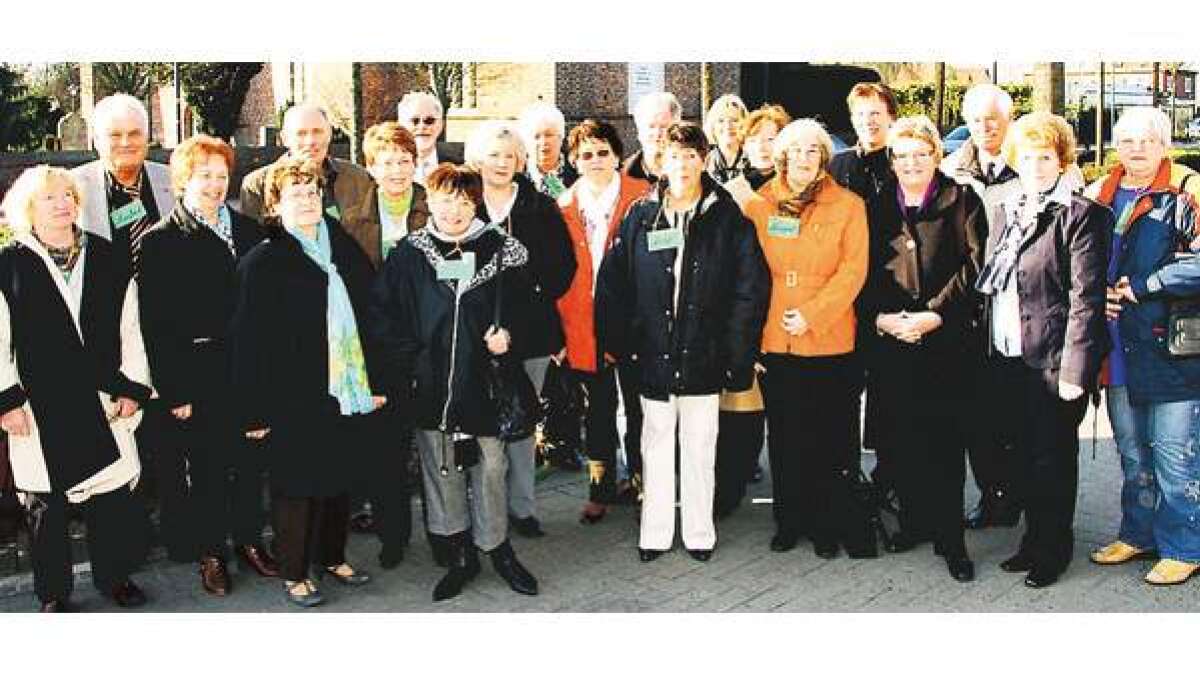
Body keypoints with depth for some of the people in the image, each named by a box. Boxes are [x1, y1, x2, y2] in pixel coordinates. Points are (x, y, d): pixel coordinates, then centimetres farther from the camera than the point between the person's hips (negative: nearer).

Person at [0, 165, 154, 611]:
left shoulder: (106, 257, 6)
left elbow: (130, 328, 8)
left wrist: (133, 388, 3)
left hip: (102, 404, 2)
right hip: (38, 405, -2)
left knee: (113, 495, 7)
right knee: (46, 505, 8)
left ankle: (114, 576, 25)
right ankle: (53, 593, 22)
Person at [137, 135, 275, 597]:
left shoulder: (248, 230, 8)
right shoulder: (160, 241, -4)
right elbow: (155, 323, -7)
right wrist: (174, 390, -12)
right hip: (199, 375, -4)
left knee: (250, 460, 13)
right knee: (205, 468, 7)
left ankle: (249, 539, 29)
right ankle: (211, 553, 21)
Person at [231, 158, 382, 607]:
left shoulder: (344, 248, 8)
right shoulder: (262, 263, -7)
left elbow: (370, 316, 11)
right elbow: (249, 340, -10)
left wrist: (376, 381, 8)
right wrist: (255, 411, -12)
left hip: (347, 391, 5)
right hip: (295, 398, -5)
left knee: (339, 479, 16)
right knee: (296, 486, 5)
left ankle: (332, 556, 34)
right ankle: (294, 573, 20)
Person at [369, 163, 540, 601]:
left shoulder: (500, 251, 4)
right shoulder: (410, 254, 4)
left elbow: (523, 306, 11)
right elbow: (383, 314, 5)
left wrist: (509, 334, -7)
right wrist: (406, 361, -4)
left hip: (484, 380, -1)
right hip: (430, 385, 1)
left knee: (490, 467, 3)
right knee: (442, 471, 8)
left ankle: (498, 549, 20)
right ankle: (461, 556, 20)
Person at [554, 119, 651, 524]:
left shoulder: (643, 198, -2)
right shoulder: (564, 207, 6)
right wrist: (560, 330, 1)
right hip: (585, 324, 2)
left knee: (638, 405, 7)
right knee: (599, 407, 12)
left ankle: (642, 480, 22)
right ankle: (601, 488, 22)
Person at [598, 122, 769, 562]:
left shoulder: (727, 217, 0)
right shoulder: (640, 217, 3)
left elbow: (752, 286, -2)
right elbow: (612, 282, 6)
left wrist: (736, 350, -6)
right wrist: (620, 341, 0)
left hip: (703, 355, -1)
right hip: (653, 353, 1)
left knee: (699, 446, 9)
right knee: (656, 444, 10)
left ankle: (699, 533, 20)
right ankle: (655, 533, 20)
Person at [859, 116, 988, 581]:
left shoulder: (961, 202, 6)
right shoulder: (877, 208, 13)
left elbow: (972, 267, -3)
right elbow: (863, 272, 8)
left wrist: (934, 315, -13)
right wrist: (881, 317, -8)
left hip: (947, 339, -3)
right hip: (888, 342, 3)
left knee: (946, 439, -4)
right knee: (901, 437, 7)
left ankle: (950, 538, 3)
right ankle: (914, 521, 22)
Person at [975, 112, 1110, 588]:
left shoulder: (1080, 215, -9)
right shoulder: (1003, 213, 12)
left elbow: (1085, 297, -13)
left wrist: (1074, 369, -17)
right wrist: (987, 352, 10)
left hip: (1052, 363, -6)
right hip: (1007, 360, 6)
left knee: (1052, 460, 4)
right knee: (1024, 456, 15)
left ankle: (1053, 551, 19)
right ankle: (1034, 539, 30)